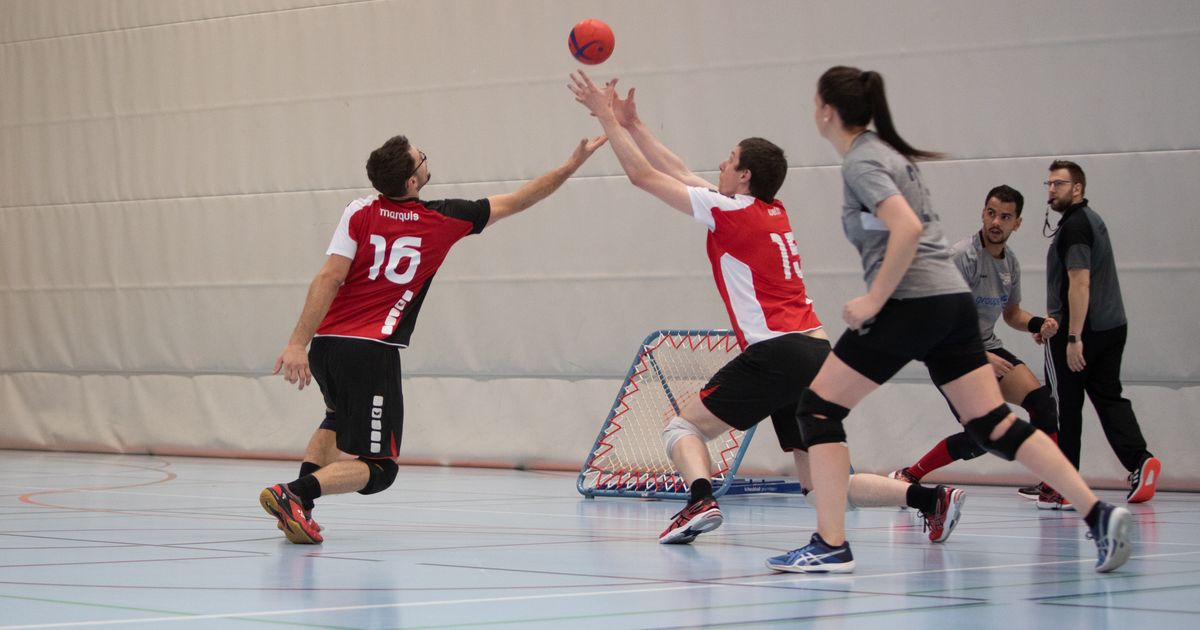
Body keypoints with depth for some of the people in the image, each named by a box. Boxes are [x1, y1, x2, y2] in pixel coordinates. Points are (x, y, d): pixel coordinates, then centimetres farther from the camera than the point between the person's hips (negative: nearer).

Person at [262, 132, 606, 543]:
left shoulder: (361, 212, 2)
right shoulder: (444, 221, 1)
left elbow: (328, 279, -8)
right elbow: (516, 202, 13)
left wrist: (298, 343, -11)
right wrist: (572, 164, 23)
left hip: (326, 343, 5)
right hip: (372, 353, -5)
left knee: (340, 417, 34)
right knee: (378, 470, 0)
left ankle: (298, 506, 13)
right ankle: (294, 493, -27)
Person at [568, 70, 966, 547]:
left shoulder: (733, 213, -3)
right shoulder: (773, 214, 19)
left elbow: (643, 175, 3)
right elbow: (679, 173, 29)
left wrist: (607, 116, 12)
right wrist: (631, 123, 31)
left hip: (777, 352, -8)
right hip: (817, 352, 8)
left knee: (684, 427, 6)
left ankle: (700, 499, -22)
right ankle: (931, 498, -5)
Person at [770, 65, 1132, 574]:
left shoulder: (860, 162, -7)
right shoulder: (887, 152, 20)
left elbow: (908, 228, -21)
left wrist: (874, 300, -17)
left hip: (910, 302, -9)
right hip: (953, 298, 9)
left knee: (818, 408, 0)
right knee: (993, 425, 7)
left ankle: (830, 546, -5)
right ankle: (1098, 514, -4)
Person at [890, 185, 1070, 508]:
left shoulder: (1010, 262, 6)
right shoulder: (962, 256, -18)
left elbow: (1011, 312, 20)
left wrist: (1037, 323, -1)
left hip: (988, 348, 7)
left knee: (1042, 401, -13)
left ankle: (1049, 488, -4)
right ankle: (906, 477, -4)